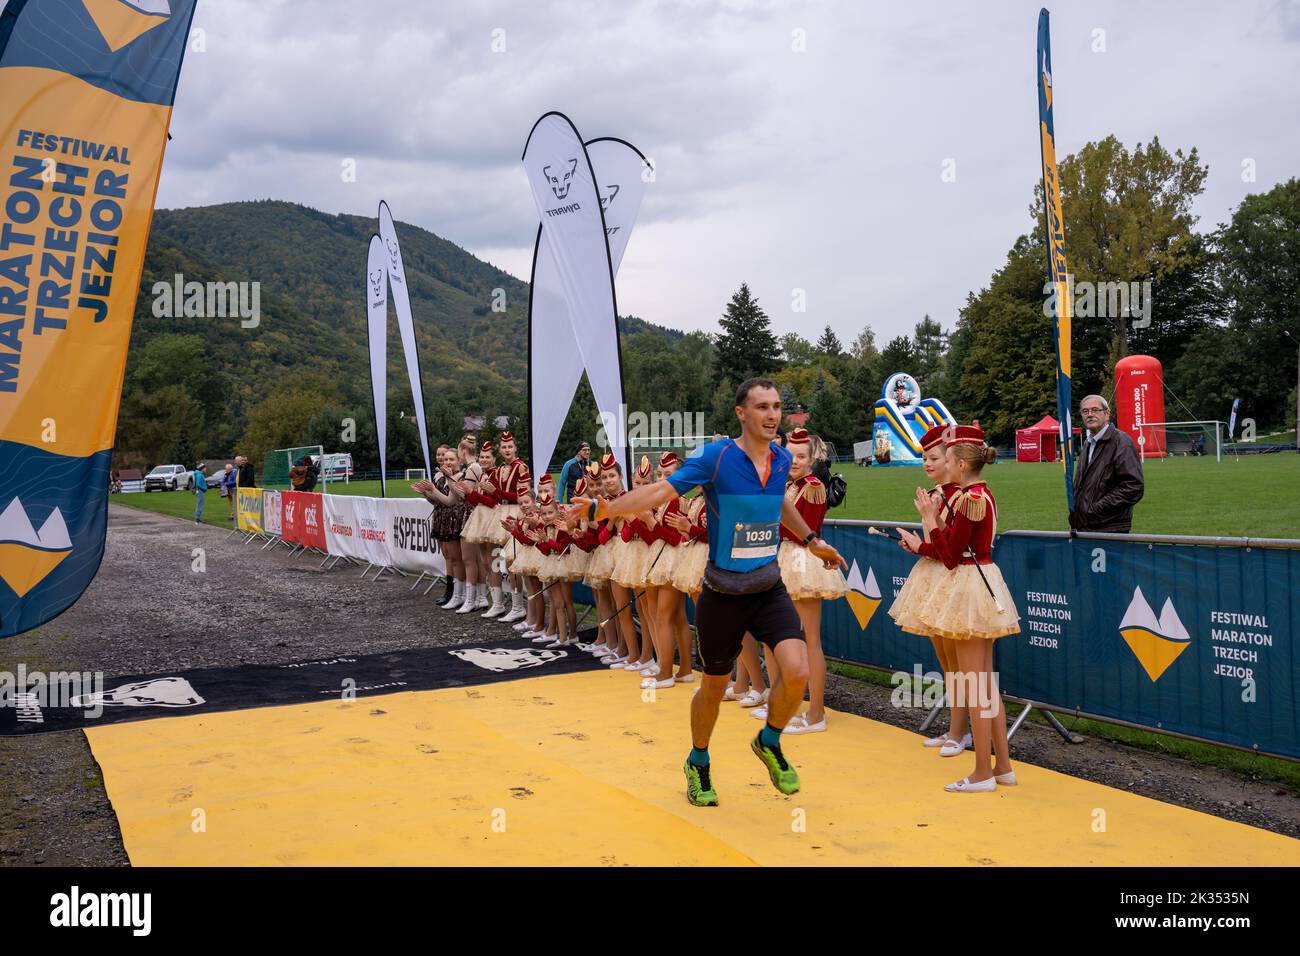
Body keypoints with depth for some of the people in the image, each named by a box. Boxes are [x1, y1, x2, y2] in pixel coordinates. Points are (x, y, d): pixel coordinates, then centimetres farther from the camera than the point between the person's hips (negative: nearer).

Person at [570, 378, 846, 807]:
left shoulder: (781, 459, 3)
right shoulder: (715, 457, -15)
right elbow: (660, 491, -21)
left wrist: (811, 540, 28)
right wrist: (604, 509, -33)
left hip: (769, 588, 4)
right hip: (723, 593, -4)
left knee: (797, 671, -16)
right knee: (714, 687, 11)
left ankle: (770, 742, 16)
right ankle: (698, 763, 40)